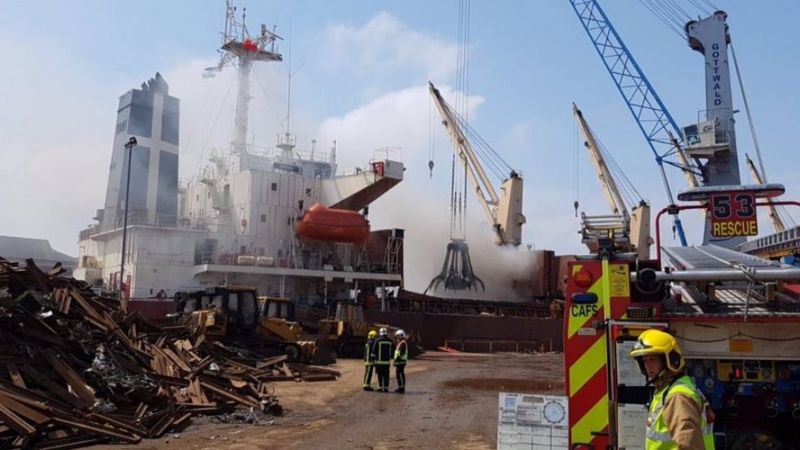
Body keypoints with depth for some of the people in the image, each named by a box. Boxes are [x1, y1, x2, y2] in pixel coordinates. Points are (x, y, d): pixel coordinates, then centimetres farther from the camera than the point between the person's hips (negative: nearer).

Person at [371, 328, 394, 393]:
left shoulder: (377, 340, -7)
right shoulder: (389, 341, 4)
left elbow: (374, 350, -5)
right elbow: (391, 350, 12)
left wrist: (373, 358, 4)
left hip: (379, 360, -3)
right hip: (387, 360, 3)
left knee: (380, 375, 3)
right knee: (386, 374, 5)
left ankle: (380, 387, 2)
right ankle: (386, 388, 3)